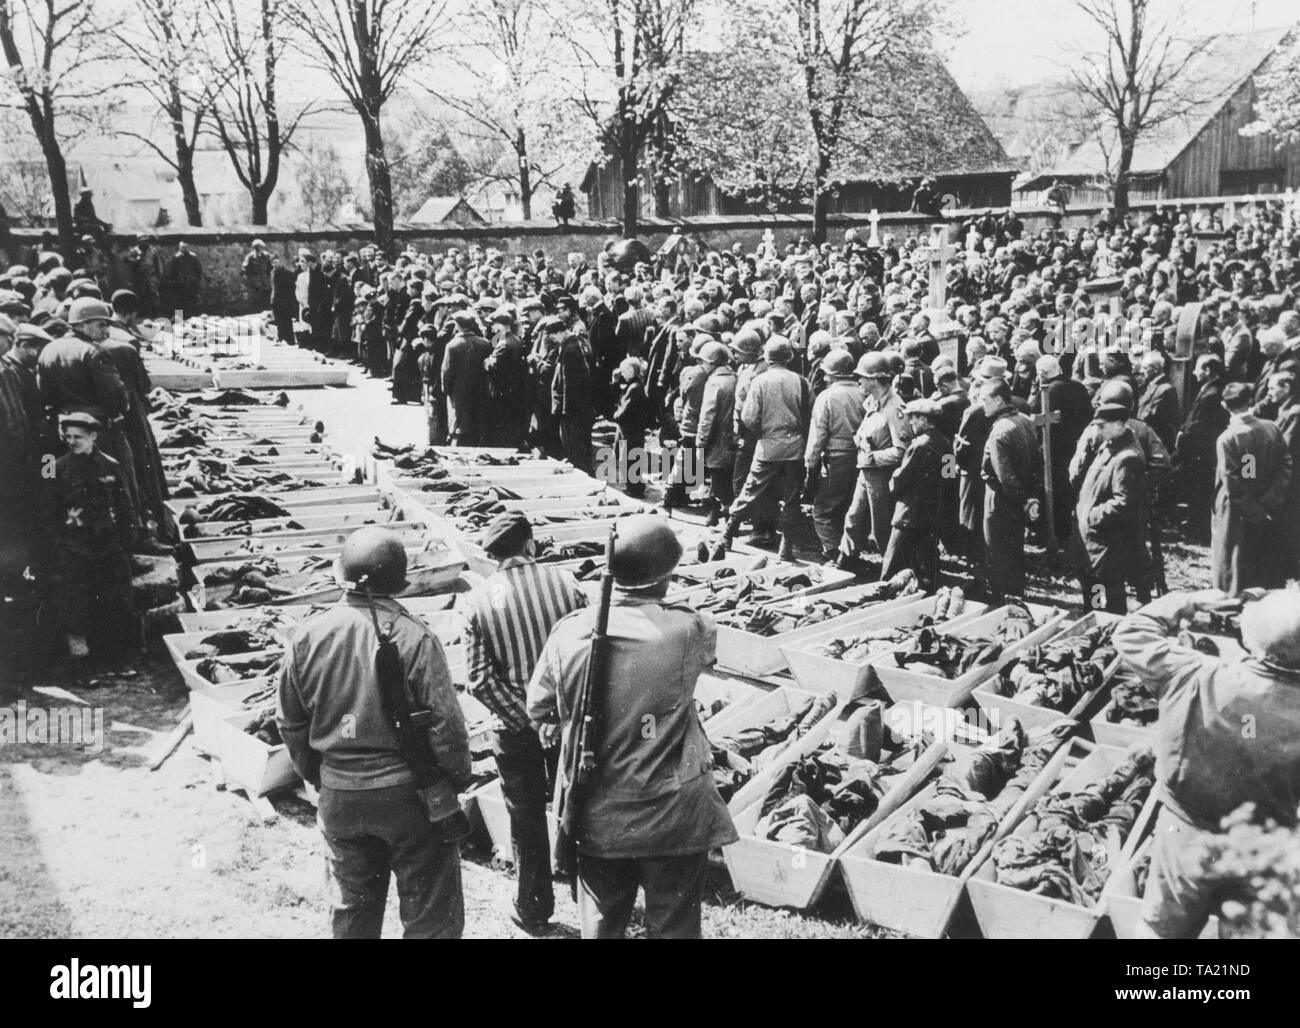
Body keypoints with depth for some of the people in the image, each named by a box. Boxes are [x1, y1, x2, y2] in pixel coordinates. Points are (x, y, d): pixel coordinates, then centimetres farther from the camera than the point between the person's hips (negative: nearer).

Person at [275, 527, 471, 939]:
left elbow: (289, 720, 4)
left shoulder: (307, 635, -6)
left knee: (351, 910, 22)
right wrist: (457, 778, 3)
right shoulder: (414, 638, -18)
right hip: (409, 794, -4)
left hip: (338, 795, 4)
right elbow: (445, 723, -14)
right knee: (431, 912, 11)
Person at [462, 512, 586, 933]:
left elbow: (481, 681, -13)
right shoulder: (564, 581, -9)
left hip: (514, 727, -1)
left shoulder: (477, 600, -9)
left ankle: (534, 909, 29)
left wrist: (526, 718, -10)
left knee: (527, 820, 15)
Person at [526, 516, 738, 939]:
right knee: (673, 926, 15)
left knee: (600, 924, 20)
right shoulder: (690, 630, -18)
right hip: (673, 816, -2)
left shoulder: (570, 631, -11)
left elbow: (538, 709, 1)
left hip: (597, 817, 2)